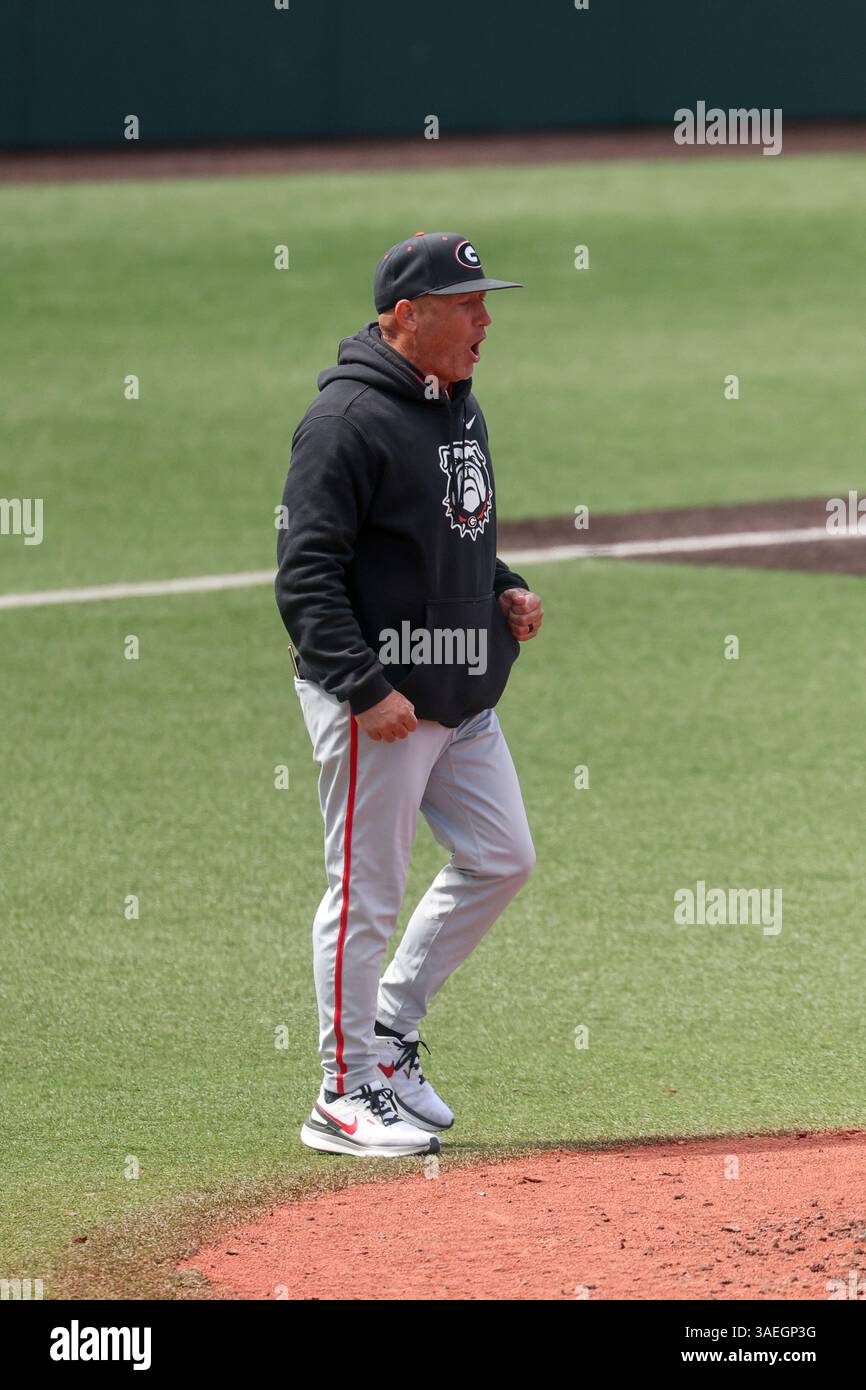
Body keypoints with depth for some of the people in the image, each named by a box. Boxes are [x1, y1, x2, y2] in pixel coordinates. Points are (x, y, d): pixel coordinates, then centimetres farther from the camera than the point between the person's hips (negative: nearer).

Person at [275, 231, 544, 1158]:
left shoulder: (460, 410, 13)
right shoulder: (348, 420, -16)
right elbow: (307, 575, -19)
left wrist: (507, 591, 7)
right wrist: (368, 687, -24)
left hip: (464, 698, 9)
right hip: (373, 700, -9)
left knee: (500, 861, 12)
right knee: (366, 891, -3)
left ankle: (389, 1026, 25)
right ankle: (347, 1095, 6)